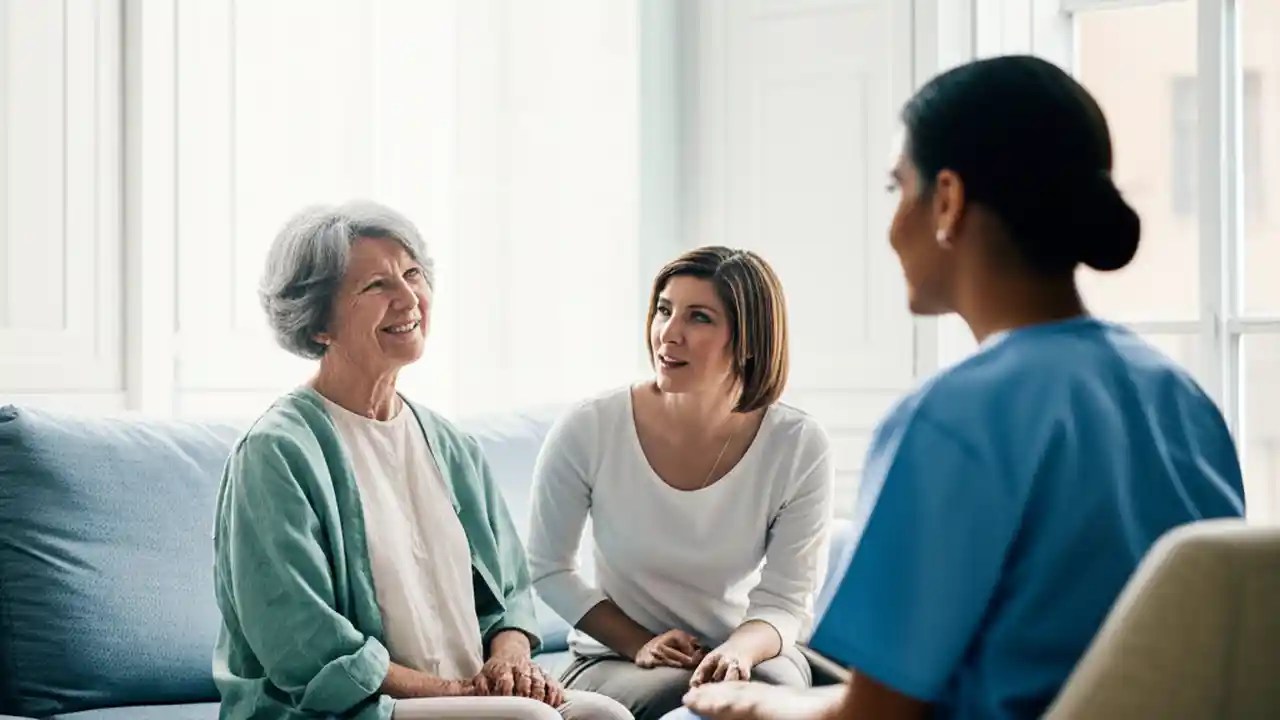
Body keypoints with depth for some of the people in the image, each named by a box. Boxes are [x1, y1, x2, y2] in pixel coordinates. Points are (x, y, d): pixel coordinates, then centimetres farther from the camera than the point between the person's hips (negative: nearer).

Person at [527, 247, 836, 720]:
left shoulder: (799, 447, -12)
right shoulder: (588, 432, -14)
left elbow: (786, 601, -8)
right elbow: (548, 568, 0)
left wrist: (740, 648, -31)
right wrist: (638, 644, -12)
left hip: (743, 650, 1)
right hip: (614, 660, -1)